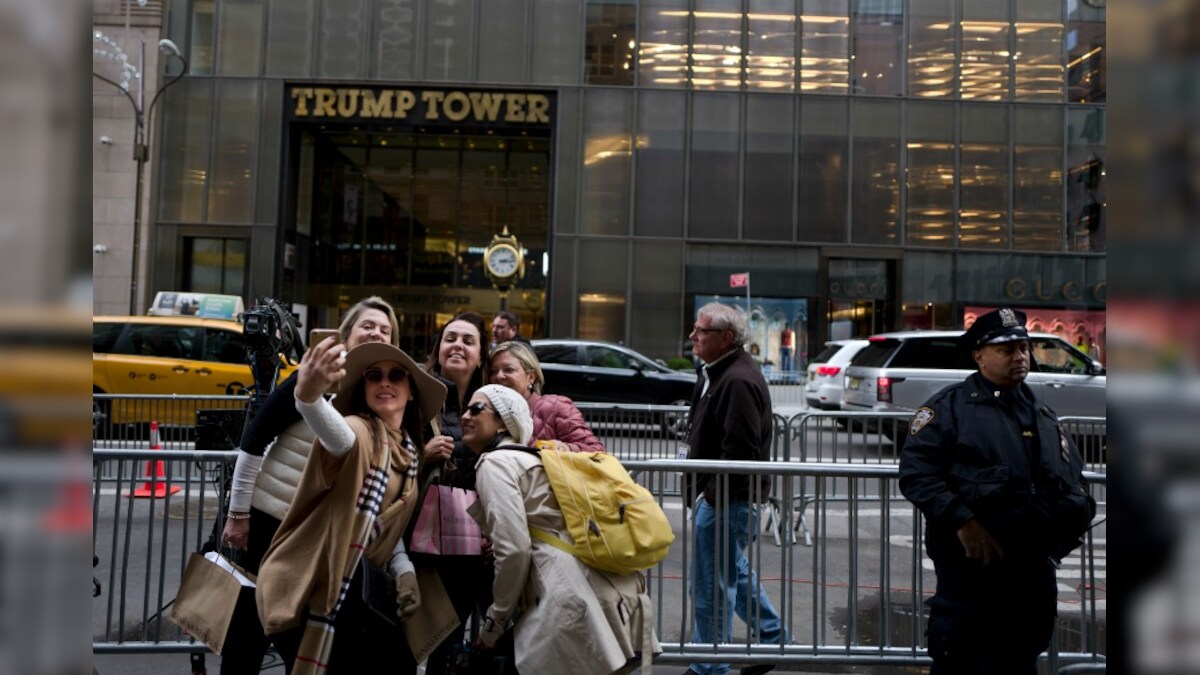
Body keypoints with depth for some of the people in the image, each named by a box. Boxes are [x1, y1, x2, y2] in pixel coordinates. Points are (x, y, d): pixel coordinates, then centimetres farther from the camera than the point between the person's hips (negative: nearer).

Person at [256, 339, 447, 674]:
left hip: (359, 587, 8)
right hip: (308, 587, -7)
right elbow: (334, 432, -41)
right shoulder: (359, 432, -15)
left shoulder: (409, 450, 9)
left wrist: (404, 571, 1)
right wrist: (308, 394, -63)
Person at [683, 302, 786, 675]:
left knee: (712, 585, -1)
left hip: (725, 498, -11)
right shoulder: (716, 371, 12)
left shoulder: (738, 381, -21)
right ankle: (773, 638, 36)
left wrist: (710, 496, -20)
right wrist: (698, 489, 16)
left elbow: (739, 451, -25)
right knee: (734, 573, 22)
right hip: (718, 494, 11)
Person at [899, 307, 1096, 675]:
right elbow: (915, 471, -13)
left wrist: (1078, 506, 2)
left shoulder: (1044, 416, 17)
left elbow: (1074, 478, 24)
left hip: (1034, 571, 6)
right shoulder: (950, 406, -4)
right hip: (970, 566, -6)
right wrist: (961, 520, -21)